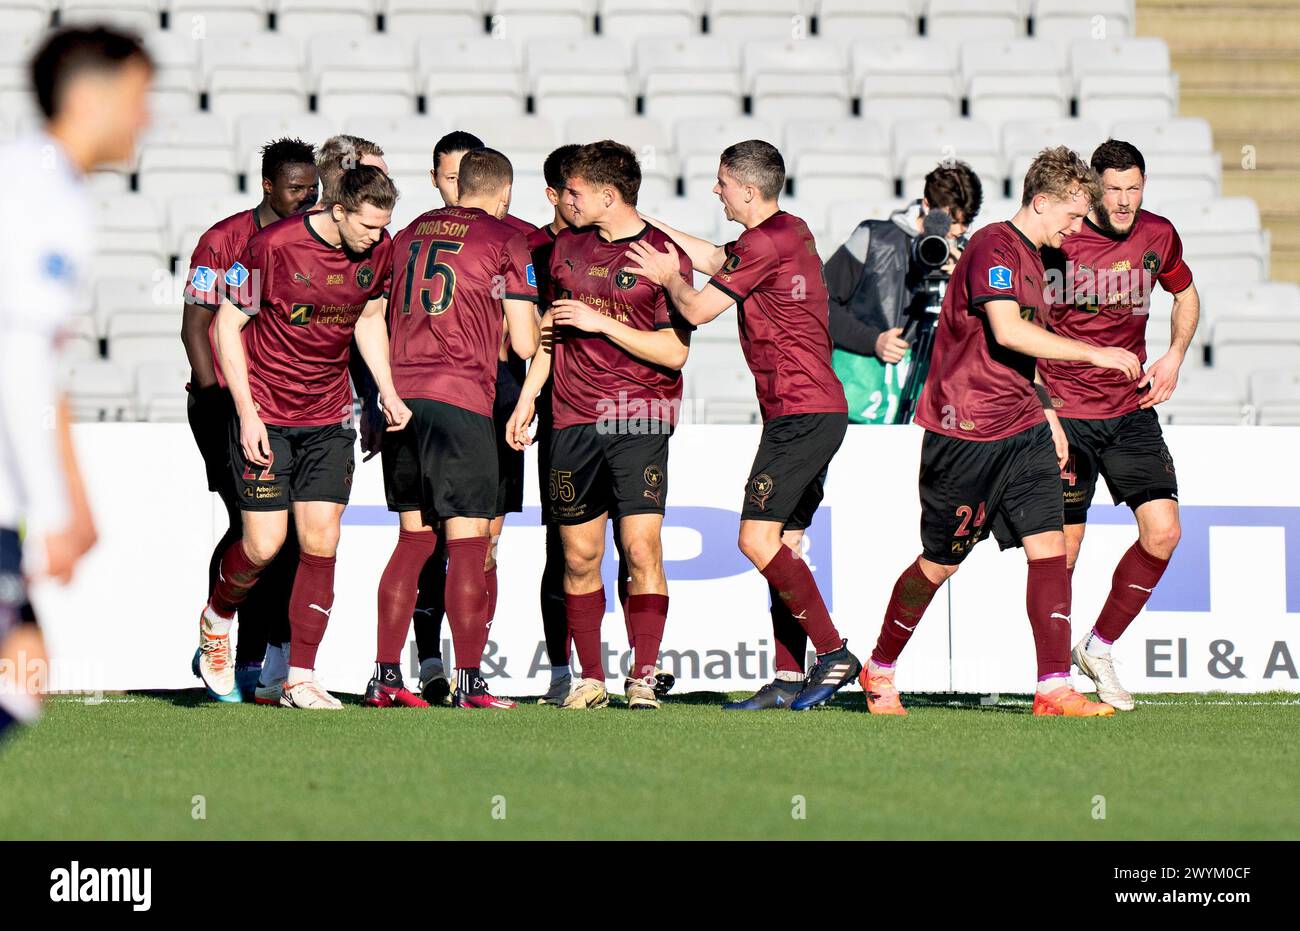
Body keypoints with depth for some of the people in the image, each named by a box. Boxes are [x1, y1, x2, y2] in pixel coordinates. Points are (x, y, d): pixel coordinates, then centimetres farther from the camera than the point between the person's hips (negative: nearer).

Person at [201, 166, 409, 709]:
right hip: (265, 413, -4)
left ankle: (300, 679, 3)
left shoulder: (378, 251, -2)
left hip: (328, 418, 4)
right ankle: (216, 619, 26)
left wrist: (388, 392, 5)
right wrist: (246, 413, -14)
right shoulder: (273, 246, -17)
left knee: (321, 545, -3)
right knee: (265, 544, -7)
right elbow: (227, 325, -9)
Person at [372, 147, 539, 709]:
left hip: (400, 393, 5)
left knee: (413, 538, 13)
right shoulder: (505, 240, 1)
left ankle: (385, 677, 8)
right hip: (461, 399, -5)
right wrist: (531, 315, 19)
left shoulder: (411, 233, 17)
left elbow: (384, 321, 20)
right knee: (468, 542, -2)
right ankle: (469, 683, -5)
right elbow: (523, 344, -2)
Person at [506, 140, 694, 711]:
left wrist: (600, 322, -12)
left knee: (642, 546, -13)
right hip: (574, 418, 5)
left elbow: (674, 351, -9)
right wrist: (526, 402, 19)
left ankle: (643, 678, -10)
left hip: (640, 417, -5)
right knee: (579, 555, 3)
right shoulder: (566, 247, 13)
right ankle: (590, 680, 11)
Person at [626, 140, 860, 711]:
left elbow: (697, 310, -7)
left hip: (800, 414, -10)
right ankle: (789, 680, 6)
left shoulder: (766, 242, -14)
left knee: (757, 539, -13)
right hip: (819, 411, 10)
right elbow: (715, 260, 32)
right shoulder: (792, 233, 16)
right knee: (782, 545, 8)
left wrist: (667, 277, 12)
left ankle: (834, 654, -14)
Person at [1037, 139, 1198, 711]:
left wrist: (1174, 355, 5)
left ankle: (1099, 649, 10)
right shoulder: (1056, 241, -12)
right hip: (1064, 415, -4)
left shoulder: (1158, 237, 2)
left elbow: (1185, 294, 23)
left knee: (1163, 532, -8)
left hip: (1132, 411, 4)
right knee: (1062, 549, -5)